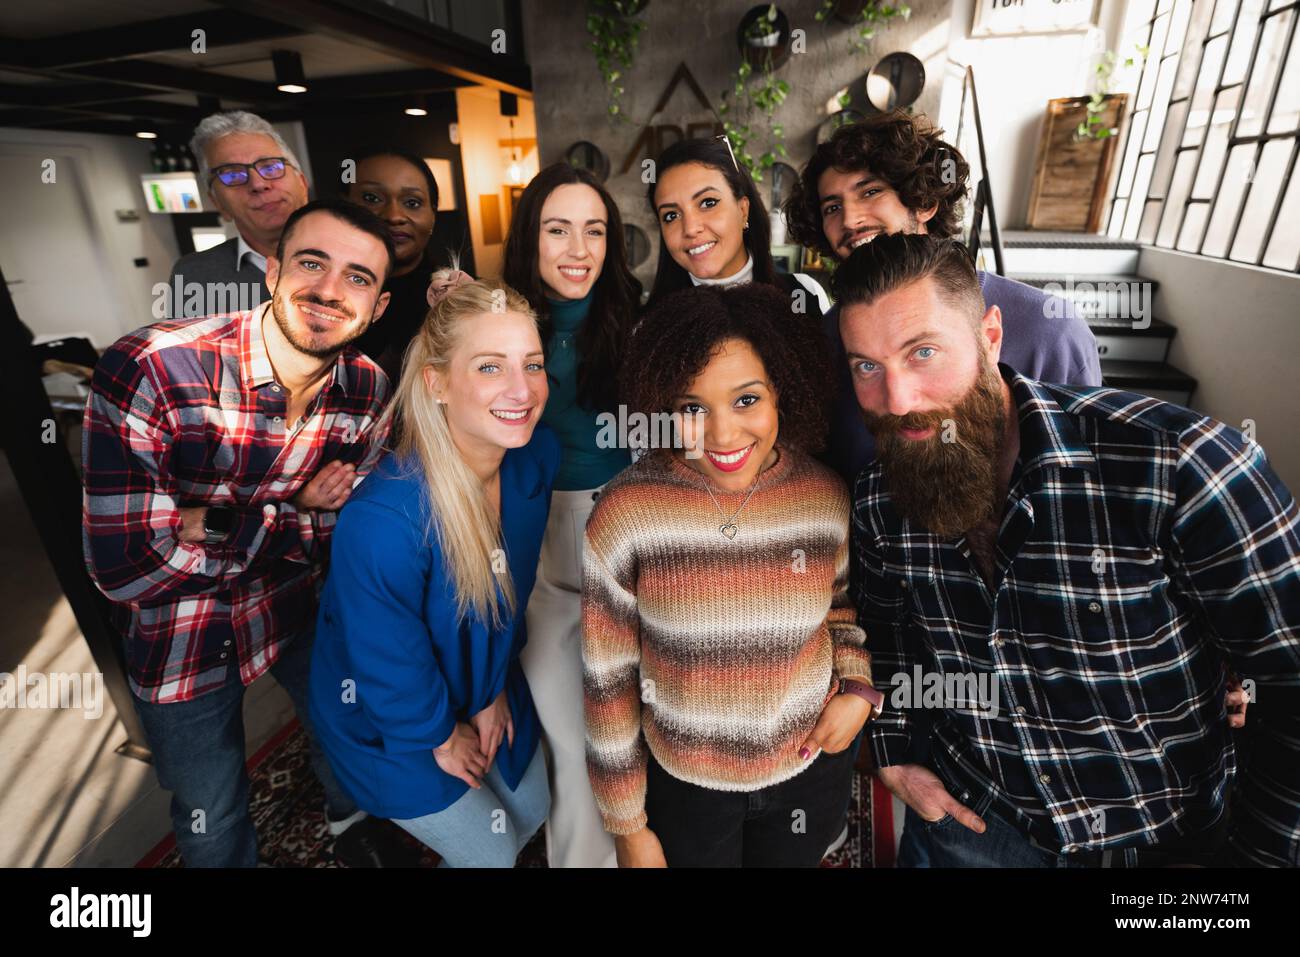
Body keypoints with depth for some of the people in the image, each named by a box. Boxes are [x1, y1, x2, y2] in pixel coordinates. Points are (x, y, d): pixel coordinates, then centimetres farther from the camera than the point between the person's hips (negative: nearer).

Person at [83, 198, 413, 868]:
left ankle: (351, 821, 60)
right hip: (176, 632, -3)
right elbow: (128, 568, -29)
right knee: (212, 819, 18)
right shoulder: (146, 371, -29)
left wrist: (221, 527, -23)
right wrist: (299, 517, -26)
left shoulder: (369, 391, -16)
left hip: (291, 606, 4)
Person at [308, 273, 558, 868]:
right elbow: (388, 663, -24)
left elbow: (512, 586, -5)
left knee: (531, 813, 25)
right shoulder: (382, 522, -40)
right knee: (491, 853, 14)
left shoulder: (537, 454, -20)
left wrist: (496, 687, 1)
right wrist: (439, 738, -7)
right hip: (386, 721, -5)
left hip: (485, 680, 6)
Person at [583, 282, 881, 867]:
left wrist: (859, 688, -11)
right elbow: (607, 681, -12)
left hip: (811, 772, 3)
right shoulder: (625, 515, -23)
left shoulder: (827, 496, -14)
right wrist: (628, 827, -3)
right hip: (682, 782, -2)